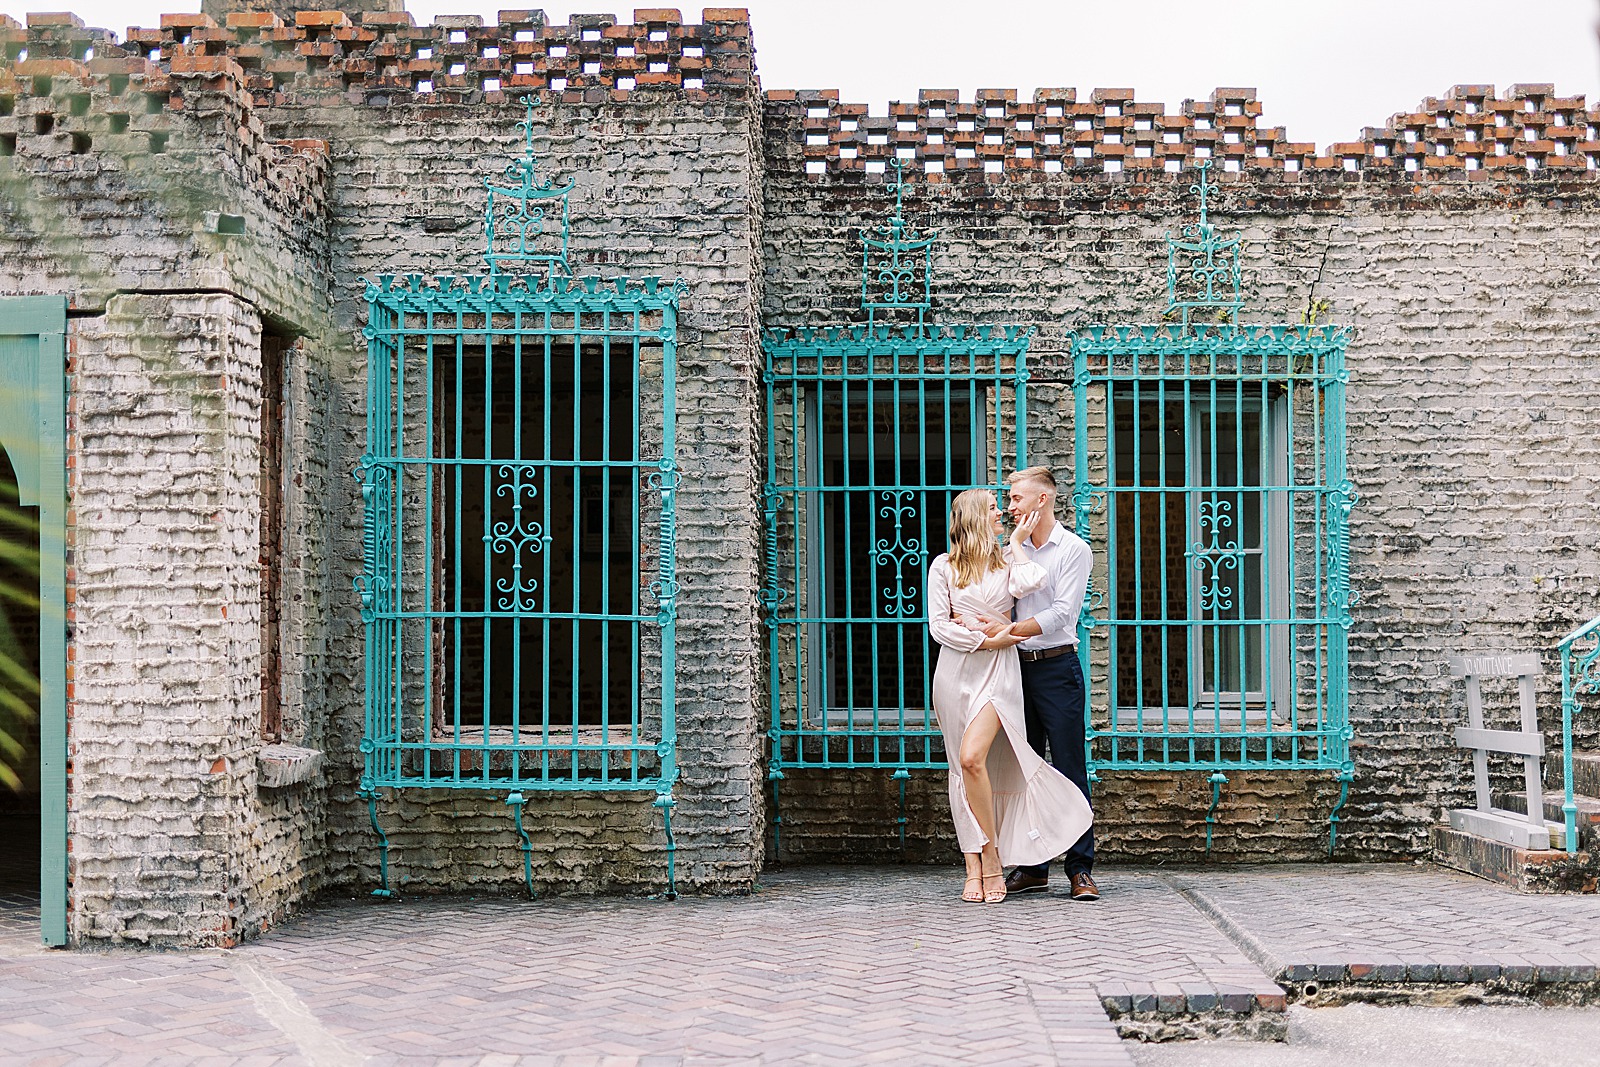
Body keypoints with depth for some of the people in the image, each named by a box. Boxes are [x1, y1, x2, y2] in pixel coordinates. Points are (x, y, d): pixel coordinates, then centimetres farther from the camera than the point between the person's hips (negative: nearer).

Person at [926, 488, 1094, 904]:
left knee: (973, 758, -20)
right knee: (964, 770, 1)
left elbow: (1028, 582, -12)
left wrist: (1018, 541, 1)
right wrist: (986, 640, -8)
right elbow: (938, 626, 1)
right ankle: (974, 869, 5)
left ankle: (991, 858, -8)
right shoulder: (944, 566, 6)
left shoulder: (1010, 559, 11)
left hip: (998, 670, -1)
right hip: (956, 669, 1)